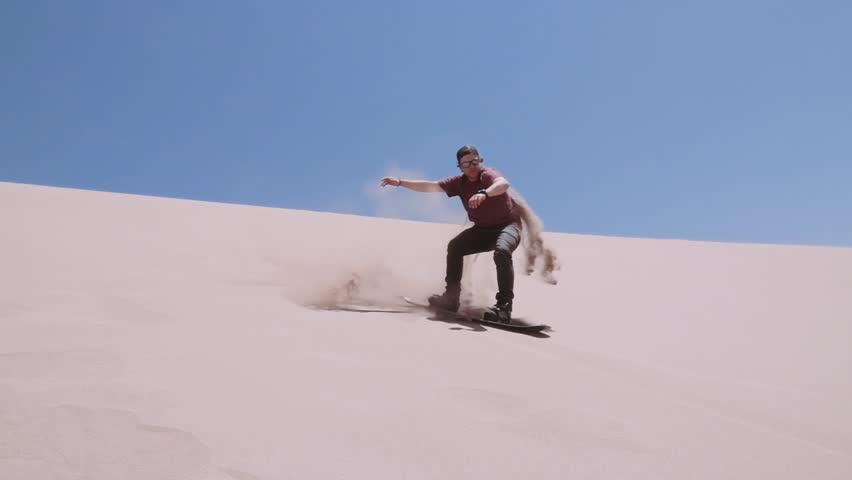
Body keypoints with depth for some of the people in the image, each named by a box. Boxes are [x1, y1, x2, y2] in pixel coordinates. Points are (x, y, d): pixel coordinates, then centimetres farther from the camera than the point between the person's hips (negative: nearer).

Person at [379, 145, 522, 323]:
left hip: (508, 225, -6)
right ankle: (451, 297, -2)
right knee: (454, 247, -10)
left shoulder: (488, 174, -18)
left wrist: (484, 193, -61)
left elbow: (503, 184, -42)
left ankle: (504, 306, -36)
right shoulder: (460, 182, 0)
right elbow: (431, 186, 3)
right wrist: (400, 182, 2)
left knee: (502, 251, -35)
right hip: (483, 229, 7)